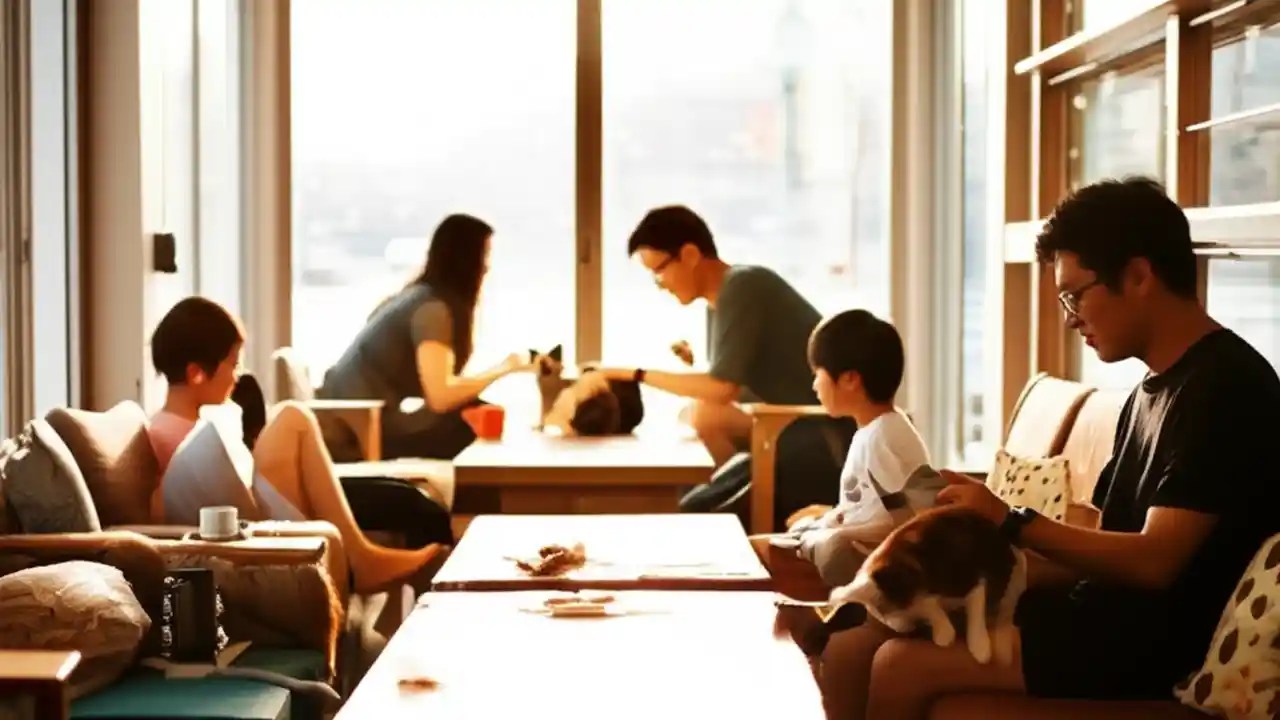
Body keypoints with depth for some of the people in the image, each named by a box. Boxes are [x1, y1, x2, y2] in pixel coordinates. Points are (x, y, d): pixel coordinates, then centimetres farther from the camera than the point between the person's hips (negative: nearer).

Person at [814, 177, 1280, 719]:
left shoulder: (1224, 387, -13)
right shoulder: (1153, 389, 17)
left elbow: (1153, 562, -21)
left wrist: (1012, 523, -15)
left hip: (1150, 638, -9)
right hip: (1103, 612, 10)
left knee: (903, 665, -21)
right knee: (854, 644, -1)